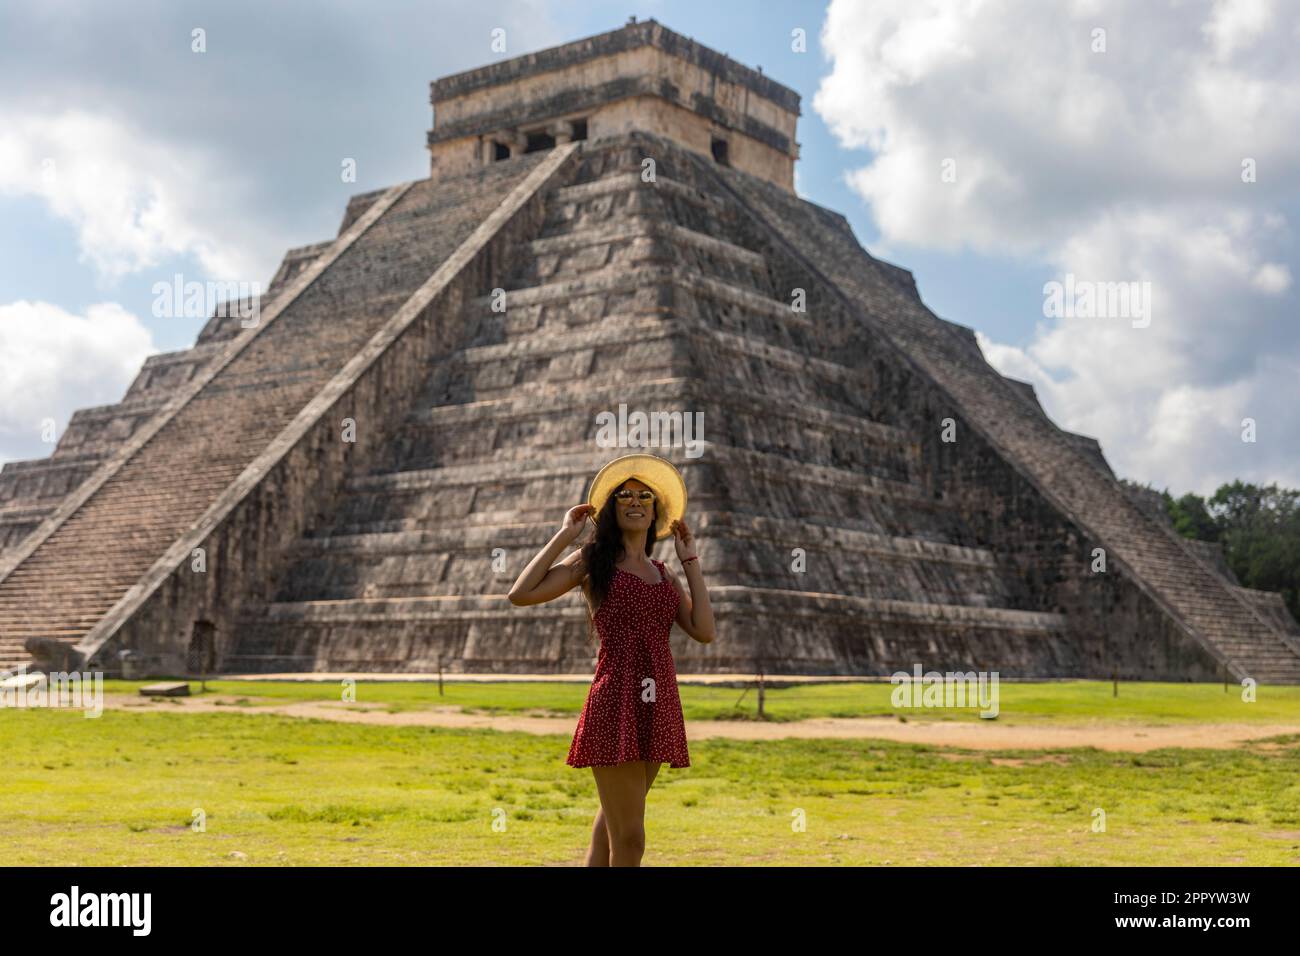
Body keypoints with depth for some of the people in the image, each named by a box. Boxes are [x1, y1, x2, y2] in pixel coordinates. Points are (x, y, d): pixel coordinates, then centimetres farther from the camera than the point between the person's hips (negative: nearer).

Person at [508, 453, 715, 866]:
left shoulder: (663, 573, 18)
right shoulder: (593, 559, 4)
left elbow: (704, 631, 5)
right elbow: (521, 594, -8)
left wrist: (690, 560, 11)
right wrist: (564, 534, -2)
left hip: (659, 704, 6)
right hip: (617, 700, -6)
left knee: (613, 820, 17)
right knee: (629, 840, -7)